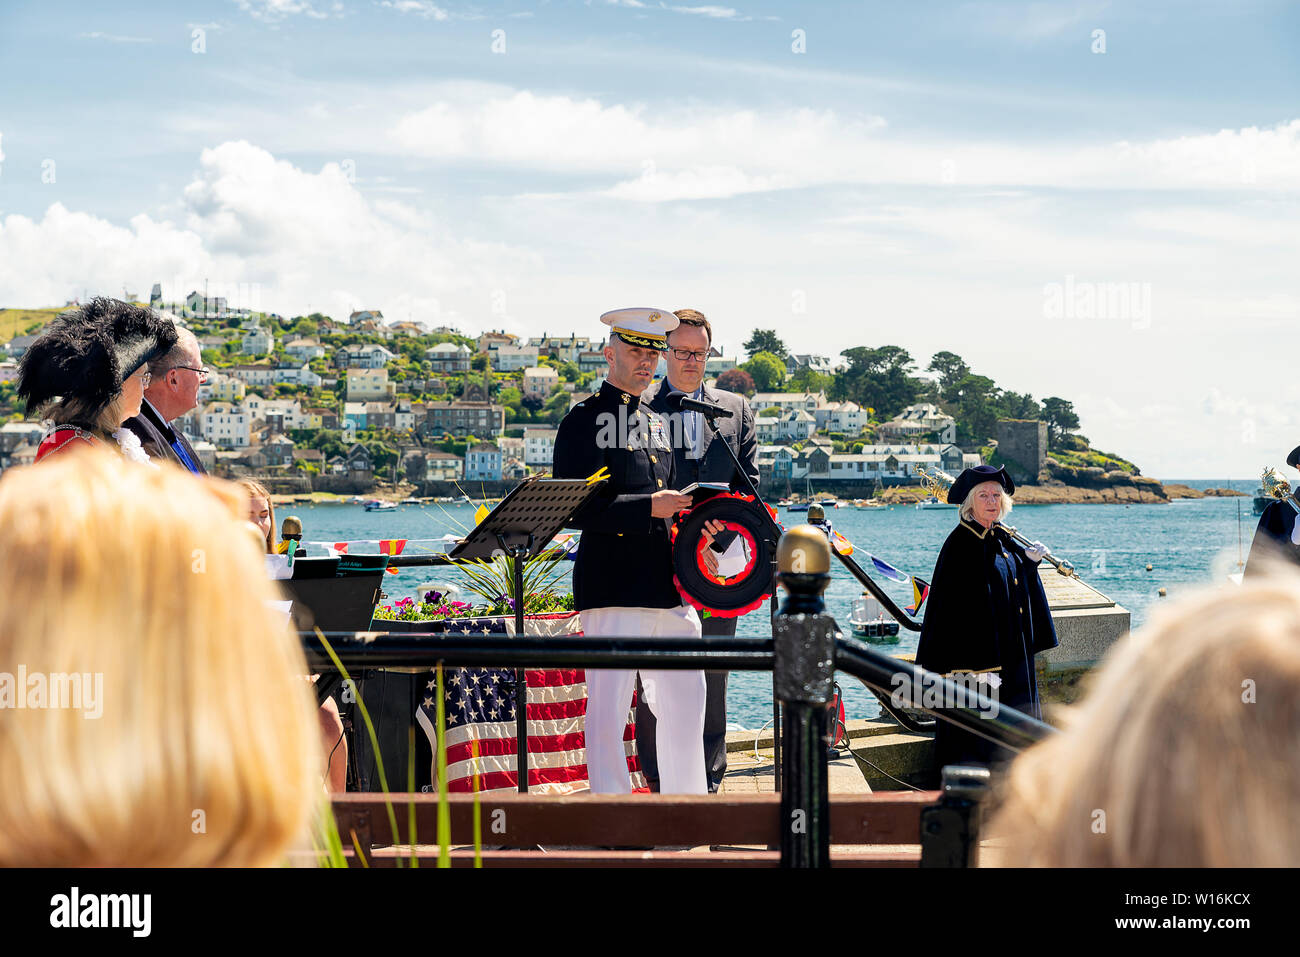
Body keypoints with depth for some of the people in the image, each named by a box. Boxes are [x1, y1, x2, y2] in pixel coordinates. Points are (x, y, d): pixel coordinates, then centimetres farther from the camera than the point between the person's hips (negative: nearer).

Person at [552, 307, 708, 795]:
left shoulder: (656, 423, 21)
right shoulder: (583, 420, -3)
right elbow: (573, 509, -12)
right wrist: (648, 507, -18)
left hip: (667, 584, 8)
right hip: (613, 585, -8)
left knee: (685, 699, 12)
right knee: (609, 706, -6)